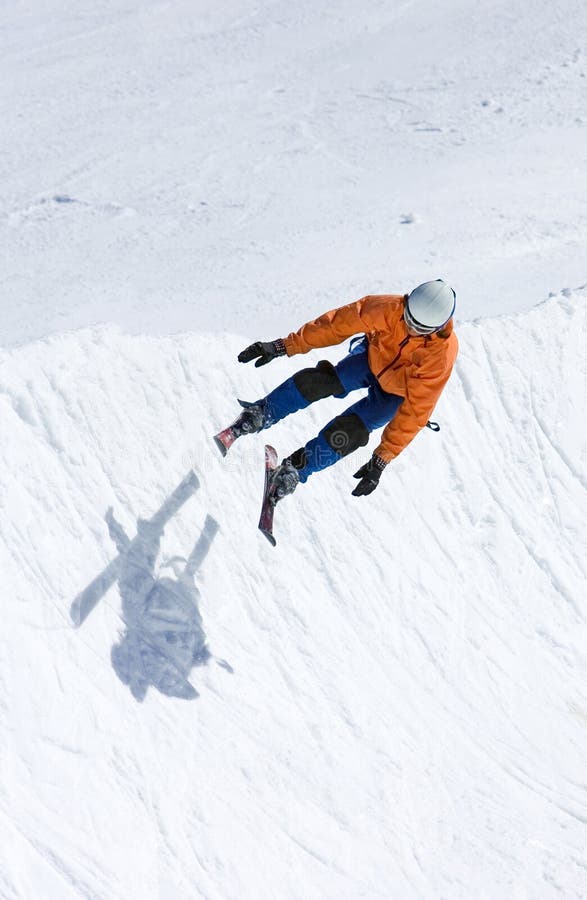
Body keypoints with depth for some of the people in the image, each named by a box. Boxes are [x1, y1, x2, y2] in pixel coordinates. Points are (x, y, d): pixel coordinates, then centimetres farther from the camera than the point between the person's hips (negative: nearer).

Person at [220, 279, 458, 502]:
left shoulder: (442, 355, -36)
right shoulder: (389, 308, -32)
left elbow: (416, 411, -33)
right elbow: (339, 324, -25)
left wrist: (381, 460, -34)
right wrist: (284, 346, -25)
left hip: (397, 393, -2)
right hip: (372, 358, 2)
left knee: (347, 433, -21)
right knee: (316, 381, -23)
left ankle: (295, 470, 1)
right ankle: (260, 415, -2)